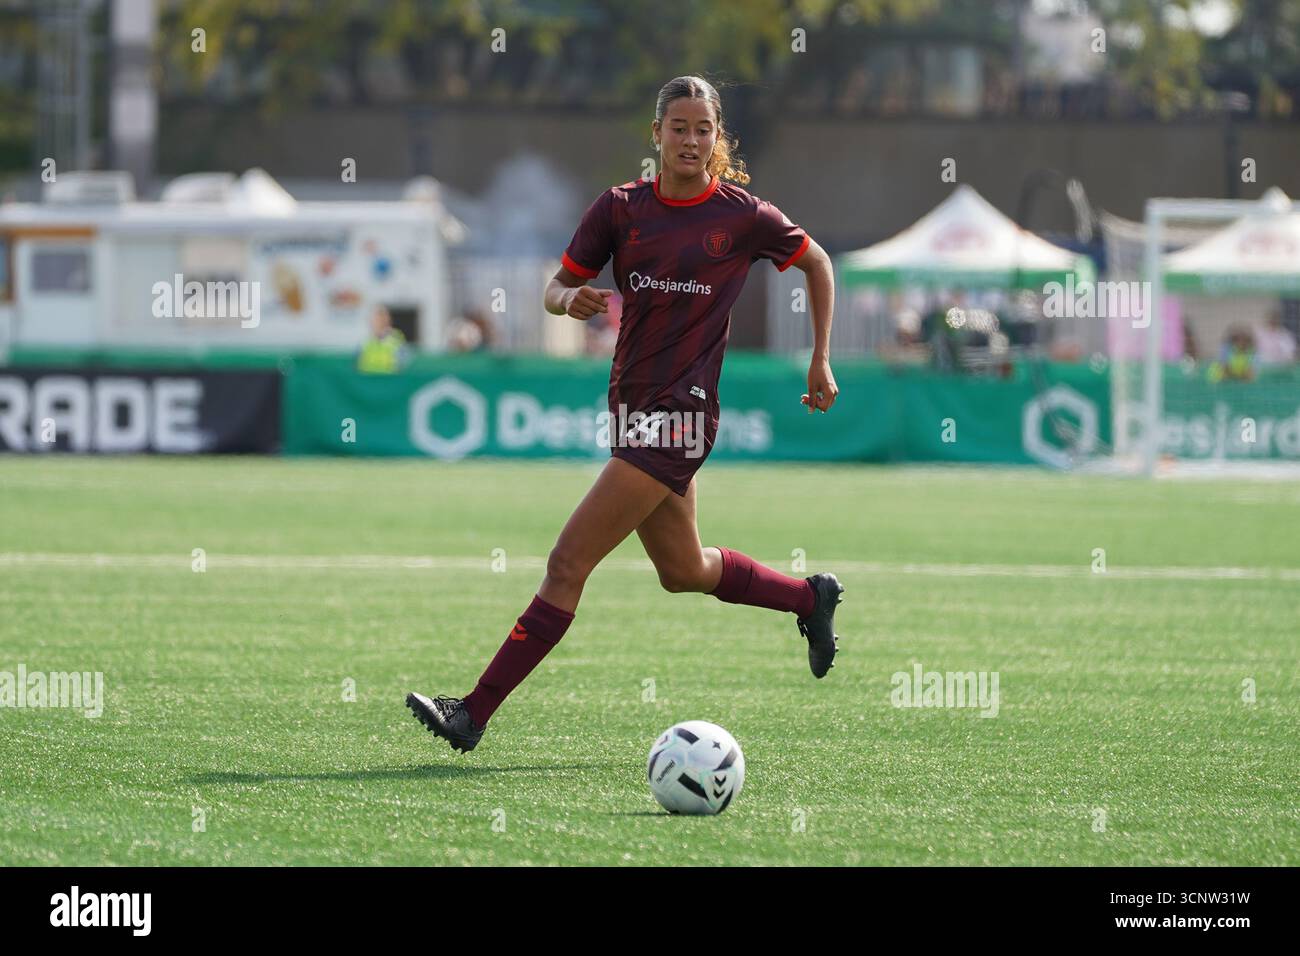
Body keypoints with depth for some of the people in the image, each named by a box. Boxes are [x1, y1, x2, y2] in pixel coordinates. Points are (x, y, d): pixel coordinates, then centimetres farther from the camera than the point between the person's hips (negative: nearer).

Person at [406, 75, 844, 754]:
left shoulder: (744, 216, -5)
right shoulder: (621, 208, 3)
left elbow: (817, 263, 11)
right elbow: (557, 286, 8)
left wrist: (820, 362, 10)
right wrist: (570, 300, -16)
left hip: (680, 413, -6)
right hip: (630, 407, 6)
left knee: (569, 562, -13)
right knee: (682, 571, 22)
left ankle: (475, 713, -13)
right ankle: (809, 598, 47)